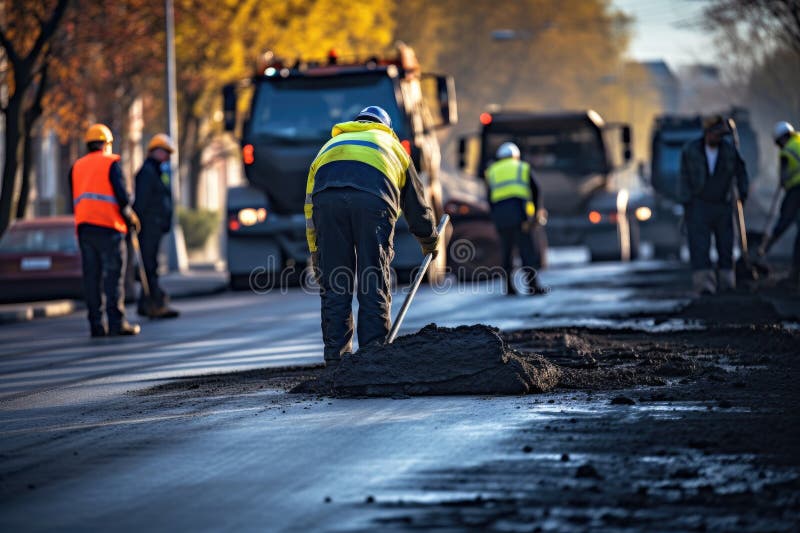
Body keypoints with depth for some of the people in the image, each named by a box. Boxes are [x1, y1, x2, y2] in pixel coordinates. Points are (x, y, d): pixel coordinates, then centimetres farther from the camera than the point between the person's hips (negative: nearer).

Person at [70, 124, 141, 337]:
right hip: (108, 226, -5)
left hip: (83, 225, 5)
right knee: (113, 275, -4)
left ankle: (96, 325, 3)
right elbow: (122, 195, -8)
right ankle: (117, 323, -9)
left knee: (91, 277, 5)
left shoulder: (77, 167, 17)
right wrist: (130, 218, 6)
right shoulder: (111, 163, -1)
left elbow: (75, 201, 17)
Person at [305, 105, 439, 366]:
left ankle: (336, 360, 6)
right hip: (373, 199, -1)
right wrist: (430, 242, 56)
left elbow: (309, 205, 31)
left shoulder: (329, 146, 39)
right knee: (374, 287, 3)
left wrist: (316, 256, 32)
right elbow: (416, 203, 41)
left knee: (334, 288, 7)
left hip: (327, 198, 1)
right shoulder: (391, 145, 36)